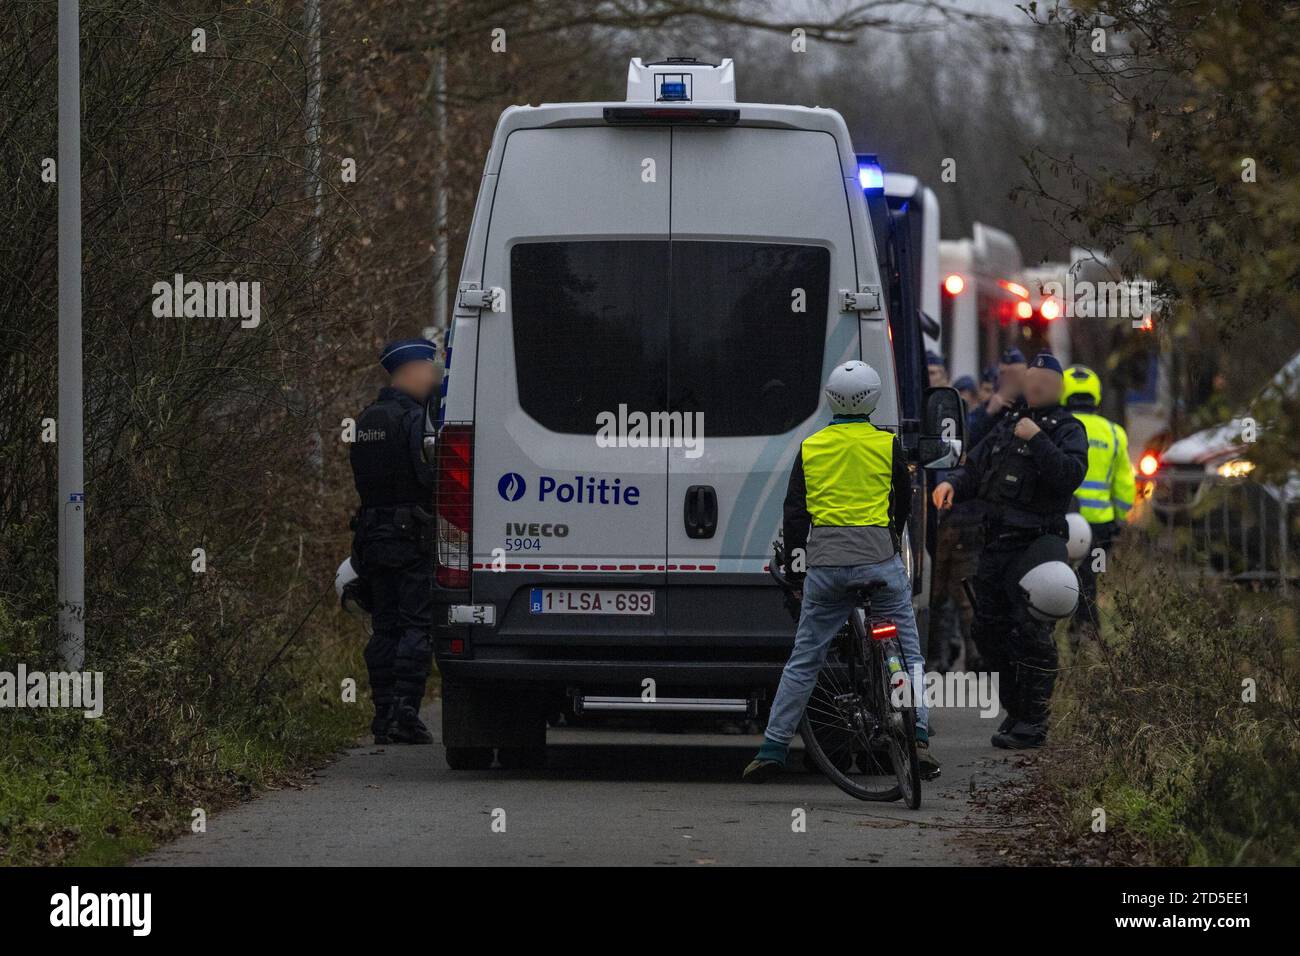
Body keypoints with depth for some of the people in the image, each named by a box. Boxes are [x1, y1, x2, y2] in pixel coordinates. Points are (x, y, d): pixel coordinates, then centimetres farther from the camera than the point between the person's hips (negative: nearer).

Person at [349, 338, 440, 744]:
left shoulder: (365, 422, 15)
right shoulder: (414, 418, -12)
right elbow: (431, 477, -17)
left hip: (373, 537, 8)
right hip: (412, 537, -8)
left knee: (385, 627, 10)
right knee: (418, 626, -5)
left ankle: (384, 715, 7)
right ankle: (404, 712, -12)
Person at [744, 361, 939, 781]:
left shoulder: (810, 448, 6)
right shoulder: (887, 445, 0)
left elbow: (794, 511, 7)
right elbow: (904, 499, 14)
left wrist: (794, 560, 16)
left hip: (825, 562, 2)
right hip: (879, 560, -2)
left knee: (804, 660, 8)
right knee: (908, 652, 9)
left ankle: (771, 750, 6)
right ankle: (919, 739, -3)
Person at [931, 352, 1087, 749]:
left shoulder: (1067, 430, 0)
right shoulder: (1008, 423, 20)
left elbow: (1070, 474, -18)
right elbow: (976, 468, 23)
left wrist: (1037, 439, -21)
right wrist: (952, 484, 3)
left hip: (1034, 544, -7)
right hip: (996, 542, 8)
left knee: (1030, 631, -11)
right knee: (989, 628, 9)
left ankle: (1033, 720, -7)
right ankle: (1015, 711, 21)